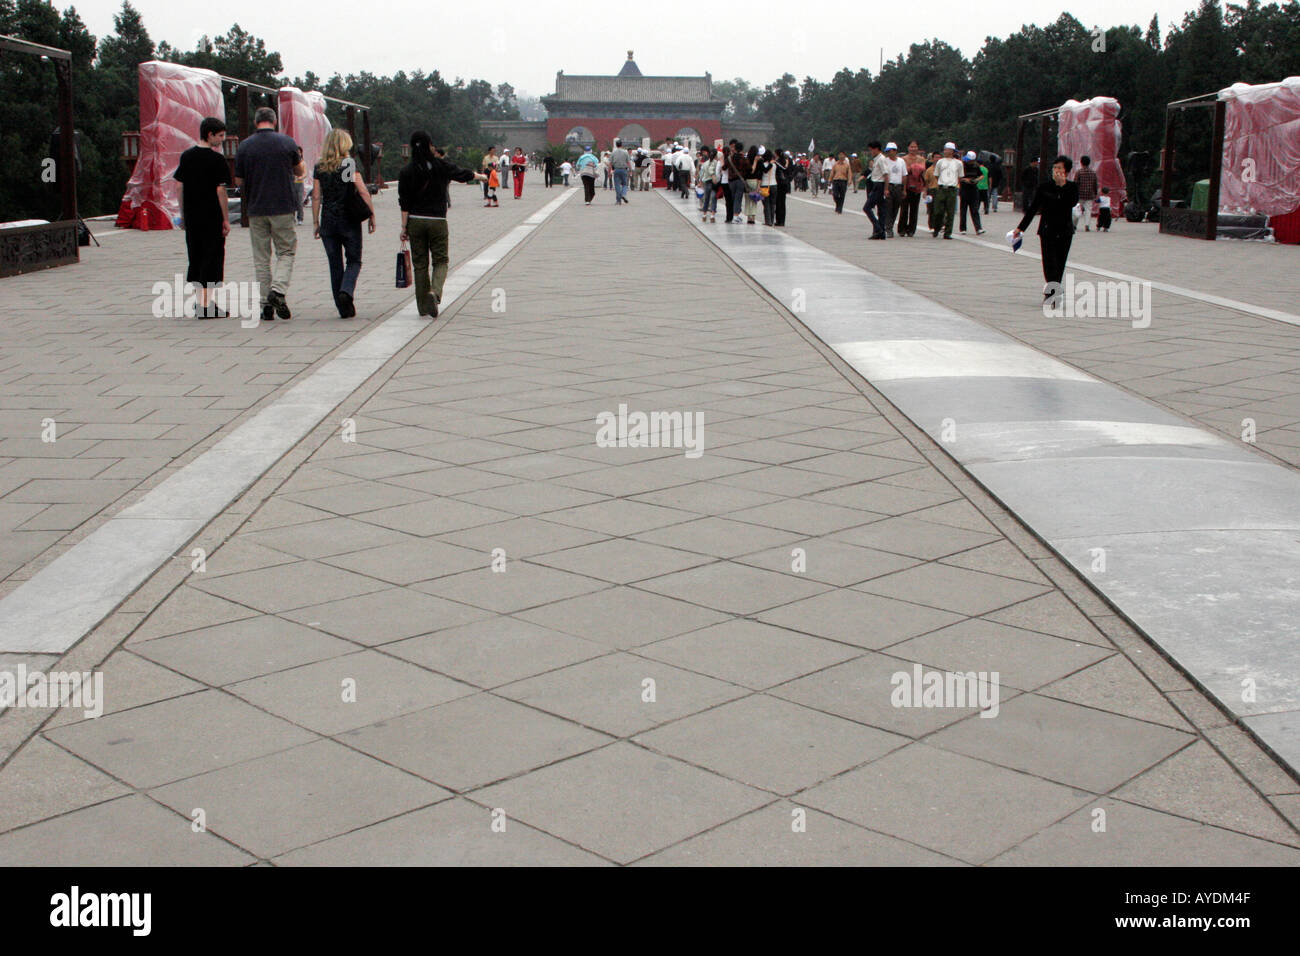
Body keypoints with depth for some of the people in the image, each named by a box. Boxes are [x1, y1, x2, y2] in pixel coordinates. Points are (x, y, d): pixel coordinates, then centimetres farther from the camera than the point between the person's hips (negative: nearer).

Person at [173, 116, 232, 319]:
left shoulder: (186, 156, 8)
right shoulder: (216, 159, -11)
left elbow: (180, 187, 11)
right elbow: (220, 191, -13)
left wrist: (182, 216, 17)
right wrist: (226, 219, -9)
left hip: (192, 216, 6)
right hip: (212, 217, -6)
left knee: (196, 257, 15)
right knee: (211, 257, -1)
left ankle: (200, 301, 20)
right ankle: (206, 305, -3)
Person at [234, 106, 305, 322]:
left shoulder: (245, 146, 0)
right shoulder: (287, 142, -2)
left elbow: (238, 181, 5)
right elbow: (300, 170, 13)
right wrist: (300, 157, 34)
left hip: (256, 210, 1)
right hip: (283, 208, -1)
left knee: (261, 259, 8)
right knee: (286, 252, 10)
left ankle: (266, 305, 5)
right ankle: (278, 290, -14)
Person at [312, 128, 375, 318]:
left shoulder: (319, 168, 3)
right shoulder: (350, 163, -5)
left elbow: (316, 197, 2)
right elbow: (363, 191, -12)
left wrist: (315, 222, 8)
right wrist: (372, 214, -5)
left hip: (328, 222, 3)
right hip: (349, 220, -3)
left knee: (335, 265, 9)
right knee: (354, 261, 9)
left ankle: (344, 309, 8)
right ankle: (346, 291, -18)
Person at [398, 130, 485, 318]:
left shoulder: (407, 171, -3)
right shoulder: (442, 166, -4)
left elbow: (404, 203, -4)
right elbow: (464, 175, 13)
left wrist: (404, 227, 1)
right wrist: (481, 176, 32)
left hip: (415, 221, 1)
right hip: (437, 221, -1)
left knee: (419, 263, 9)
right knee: (440, 260, 8)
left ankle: (423, 306, 11)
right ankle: (434, 291, -20)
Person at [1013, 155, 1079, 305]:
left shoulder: (1072, 187, 4)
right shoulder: (1044, 187, 2)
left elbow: (1073, 202, -15)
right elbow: (1033, 208, 5)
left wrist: (1063, 185, -14)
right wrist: (1020, 227, 3)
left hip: (1065, 230, 2)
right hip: (1047, 229, -2)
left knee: (1060, 263, 3)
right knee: (1049, 260, -14)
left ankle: (1050, 293, 10)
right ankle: (1052, 291, -23)